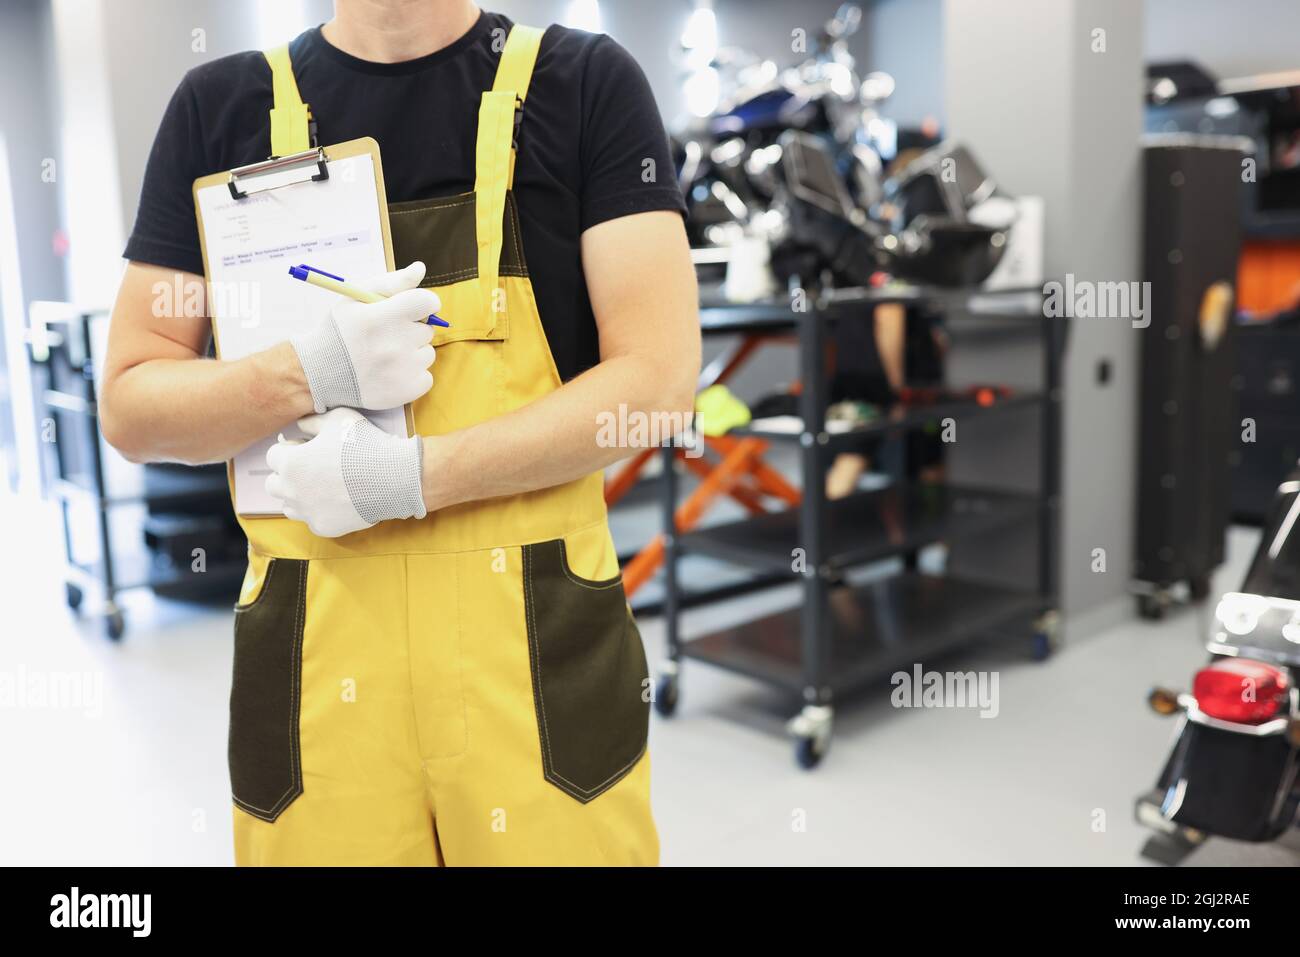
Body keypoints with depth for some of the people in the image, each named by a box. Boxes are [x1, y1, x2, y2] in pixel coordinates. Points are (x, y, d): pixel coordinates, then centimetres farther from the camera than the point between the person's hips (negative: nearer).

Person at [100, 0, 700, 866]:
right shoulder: (220, 106, 7)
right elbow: (129, 410, 6)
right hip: (314, 660, 2)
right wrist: (308, 377, -13)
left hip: (542, 651, -1)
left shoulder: (588, 81, 0)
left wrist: (413, 476, -14)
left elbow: (659, 377, -7)